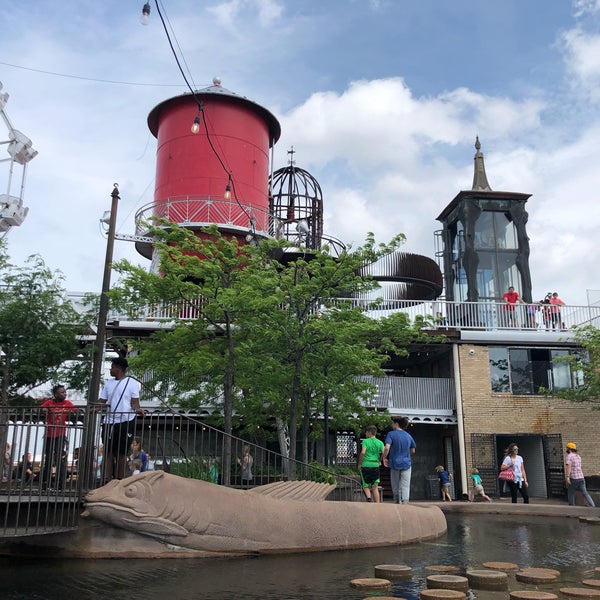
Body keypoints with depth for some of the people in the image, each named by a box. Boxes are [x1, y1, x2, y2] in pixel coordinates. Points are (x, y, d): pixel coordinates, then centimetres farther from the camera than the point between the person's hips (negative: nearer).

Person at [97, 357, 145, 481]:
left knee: (121, 453, 1)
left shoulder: (132, 382, 0)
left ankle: (120, 481, 7)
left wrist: (137, 409, -26)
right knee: (108, 452, 3)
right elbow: (102, 401, 12)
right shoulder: (108, 383, 15)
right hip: (109, 421, 5)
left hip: (126, 421, -5)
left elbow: (134, 402, -4)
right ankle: (107, 480, 5)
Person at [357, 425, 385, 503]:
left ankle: (369, 498, -16)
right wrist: (379, 461, 12)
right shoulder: (380, 442, 5)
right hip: (375, 466, 3)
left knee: (366, 486, 10)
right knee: (375, 488, 11)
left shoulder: (365, 441, -4)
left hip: (365, 465, -3)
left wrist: (359, 464, -5)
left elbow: (363, 452, -16)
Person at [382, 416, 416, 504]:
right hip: (406, 464, 2)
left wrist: (384, 458, -4)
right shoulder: (408, 435, 7)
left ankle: (398, 503, 20)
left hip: (395, 463, -2)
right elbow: (413, 451, 12)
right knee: (405, 487, -1)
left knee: (396, 487, 12)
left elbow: (387, 448, -19)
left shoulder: (391, 434, -6)